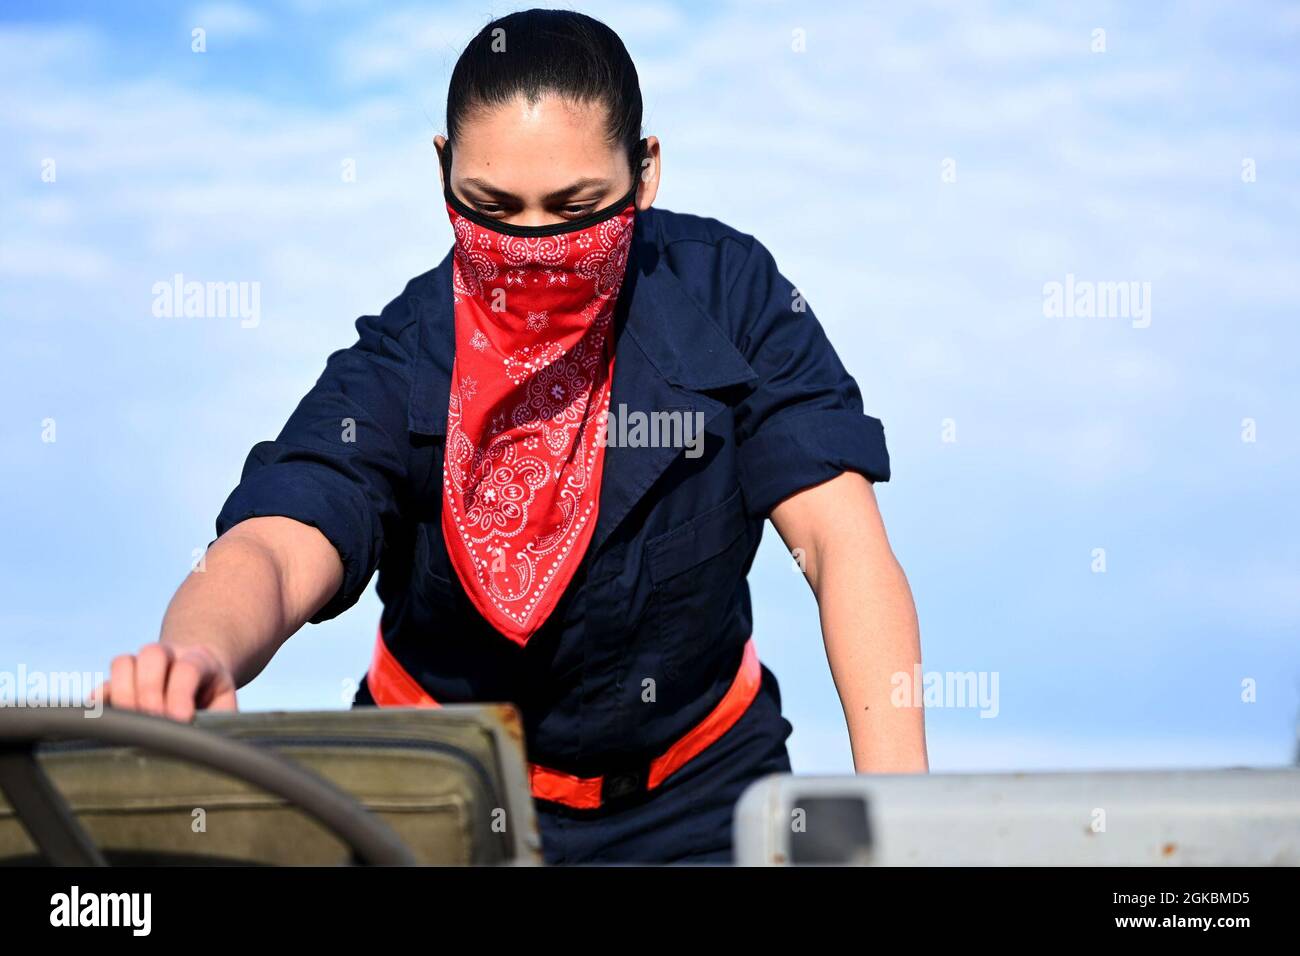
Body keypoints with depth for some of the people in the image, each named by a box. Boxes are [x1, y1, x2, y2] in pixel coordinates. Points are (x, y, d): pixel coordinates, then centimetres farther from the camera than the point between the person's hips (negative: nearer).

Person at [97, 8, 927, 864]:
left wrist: (894, 808, -25)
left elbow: (842, 542, -13)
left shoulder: (725, 292, -8)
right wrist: (196, 653, -53)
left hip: (695, 792, 0)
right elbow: (277, 548, -28)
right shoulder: (402, 363, -12)